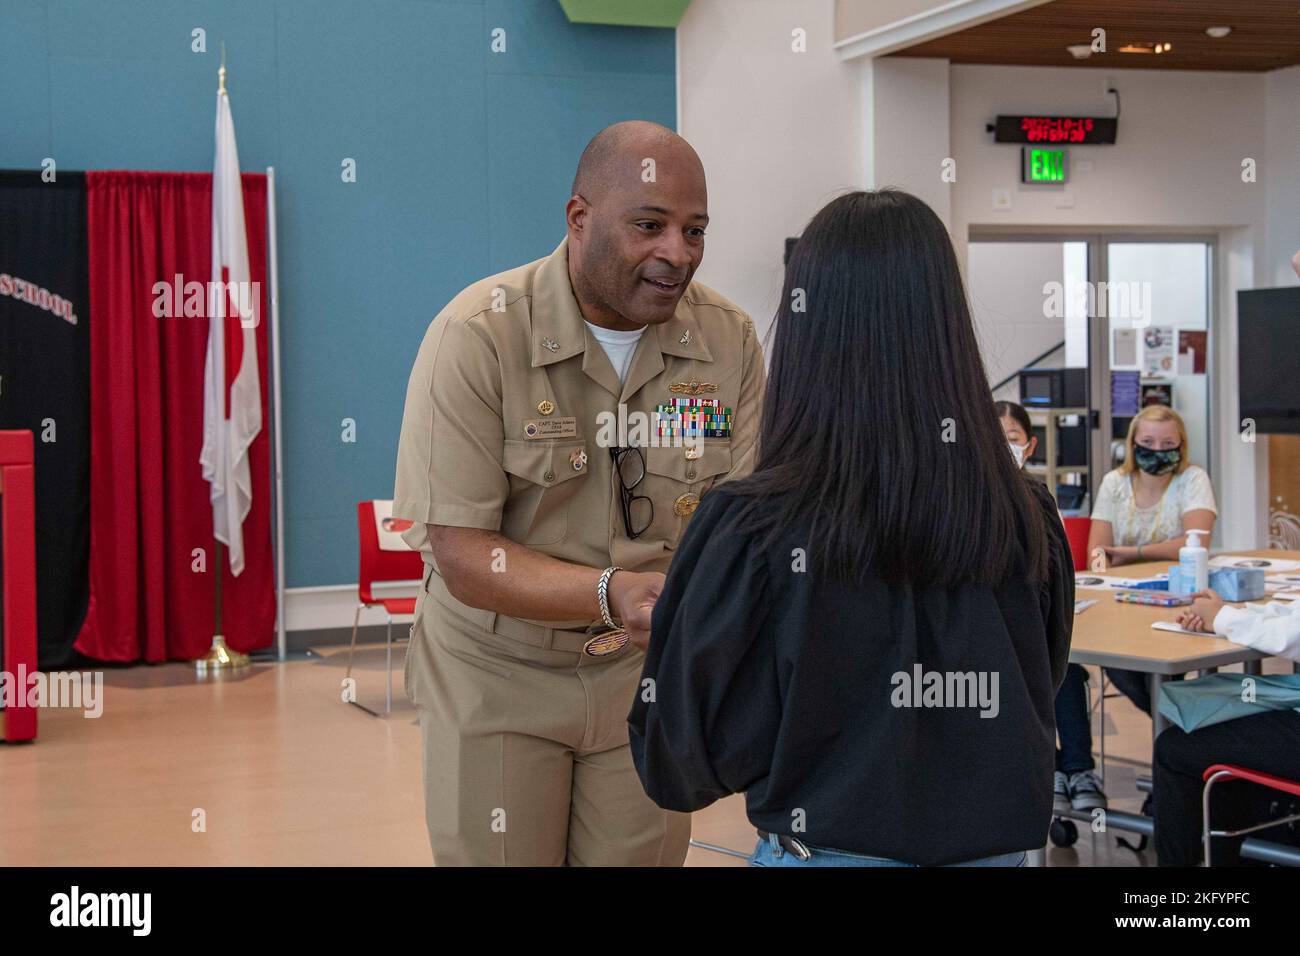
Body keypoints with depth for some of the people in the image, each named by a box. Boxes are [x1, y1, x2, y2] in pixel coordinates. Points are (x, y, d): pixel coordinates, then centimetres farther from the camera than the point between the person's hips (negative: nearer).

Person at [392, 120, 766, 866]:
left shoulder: (728, 338, -7)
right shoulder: (477, 336, -19)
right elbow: (461, 555, -21)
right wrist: (611, 593, -36)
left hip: (648, 667, 3)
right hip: (498, 672, -3)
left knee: (642, 854, 12)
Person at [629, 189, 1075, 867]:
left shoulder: (749, 531, -20)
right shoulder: (1028, 520, -11)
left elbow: (679, 762, -10)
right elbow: (1039, 704, 6)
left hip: (826, 846, -3)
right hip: (997, 846, 3)